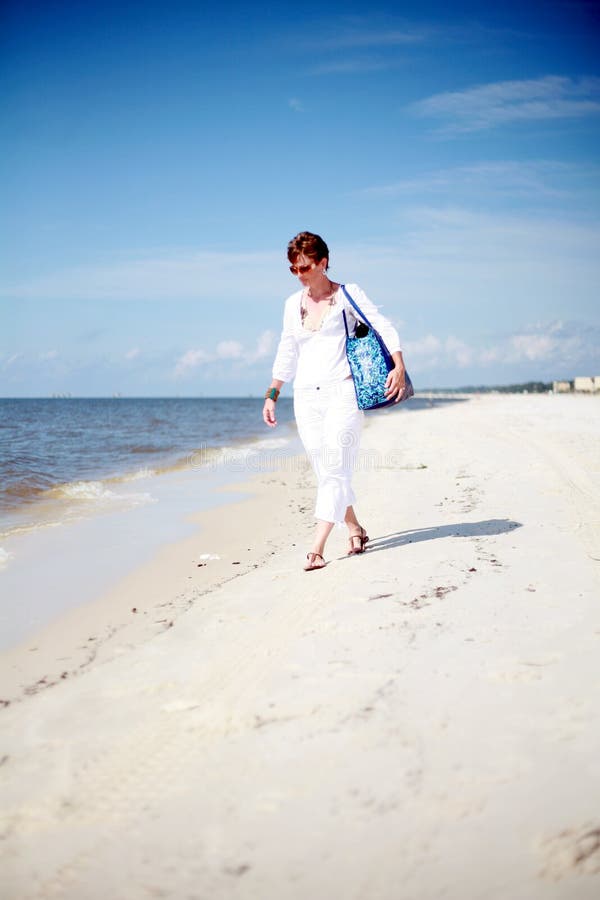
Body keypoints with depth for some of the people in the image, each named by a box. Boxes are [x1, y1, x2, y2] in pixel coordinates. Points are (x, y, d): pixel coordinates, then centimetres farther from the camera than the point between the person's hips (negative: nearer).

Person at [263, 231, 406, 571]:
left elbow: (384, 327, -5)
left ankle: (317, 548, -16)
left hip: (342, 392, -5)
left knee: (335, 469, -12)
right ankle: (355, 530, 23)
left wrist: (399, 366, -19)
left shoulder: (347, 295, 1)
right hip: (307, 398, 5)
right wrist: (272, 395, 18)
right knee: (326, 472, 6)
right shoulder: (293, 304, 14)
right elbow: (286, 355, 20)